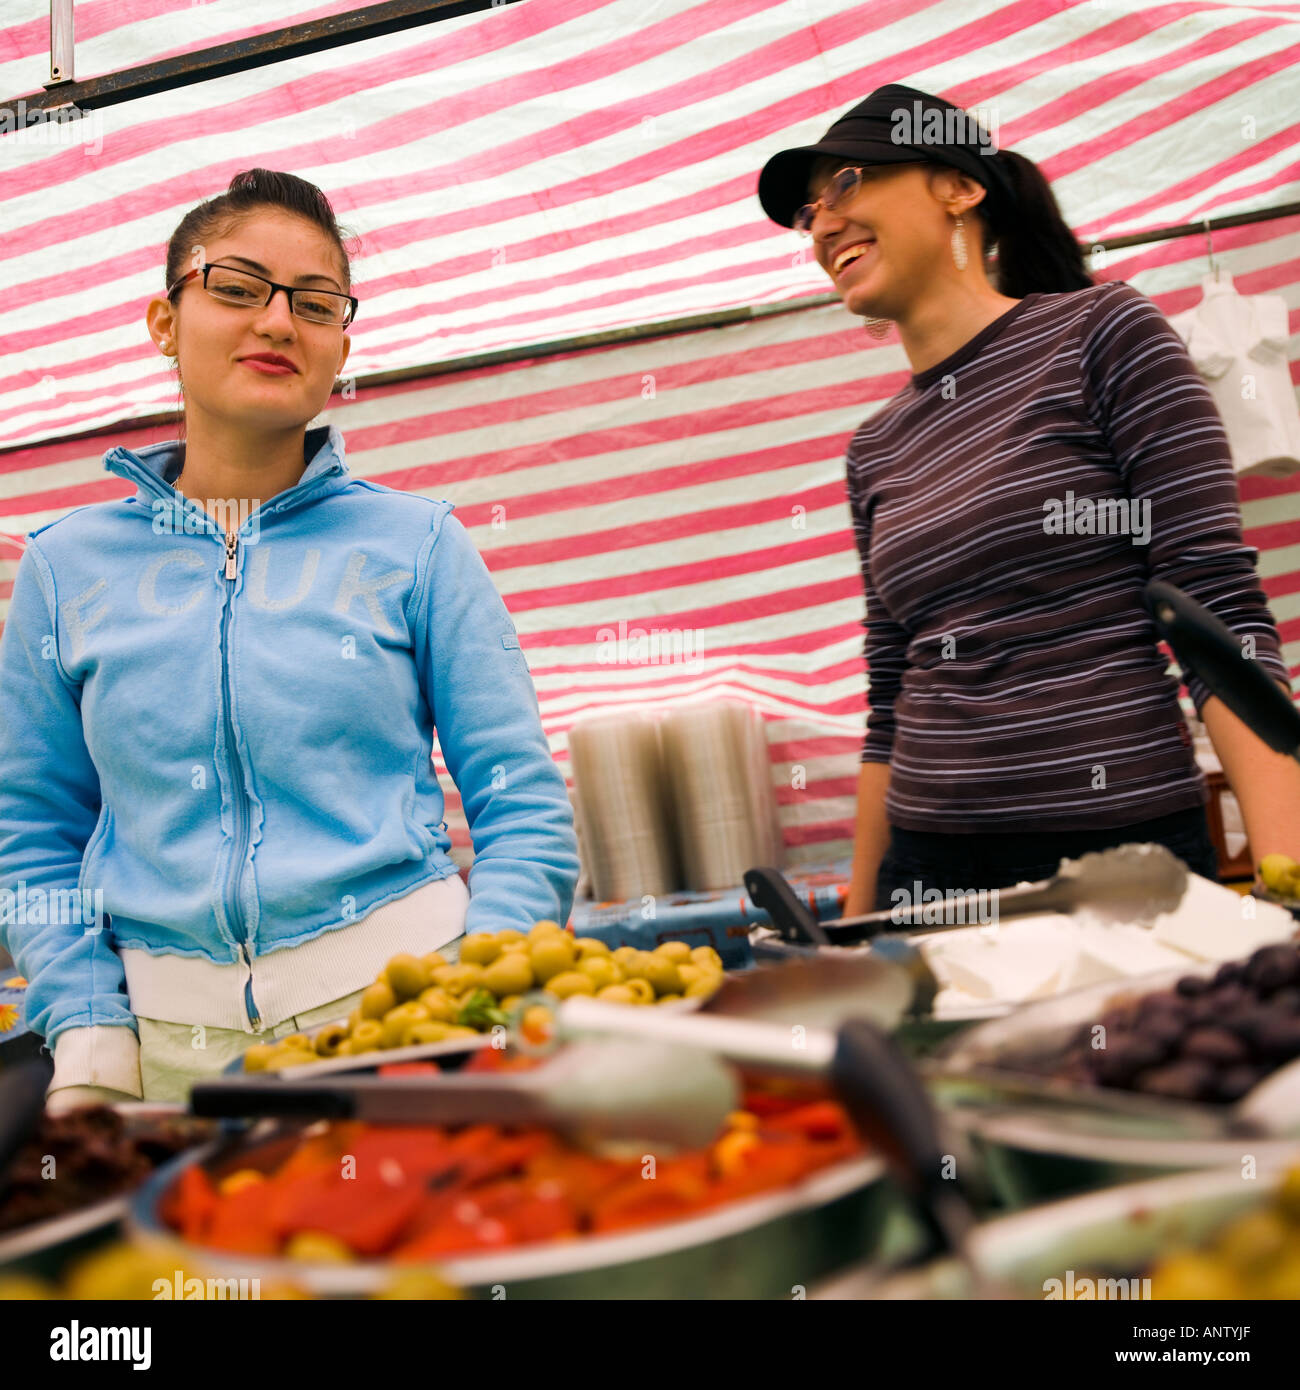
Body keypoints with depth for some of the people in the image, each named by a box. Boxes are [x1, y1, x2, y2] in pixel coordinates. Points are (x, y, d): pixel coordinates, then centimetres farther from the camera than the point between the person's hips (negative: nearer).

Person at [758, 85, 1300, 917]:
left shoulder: (1101, 332, -3)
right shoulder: (877, 450, 11)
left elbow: (1226, 616, -10)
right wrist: (859, 924, 13)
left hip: (1123, 855, -4)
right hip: (927, 870, 5)